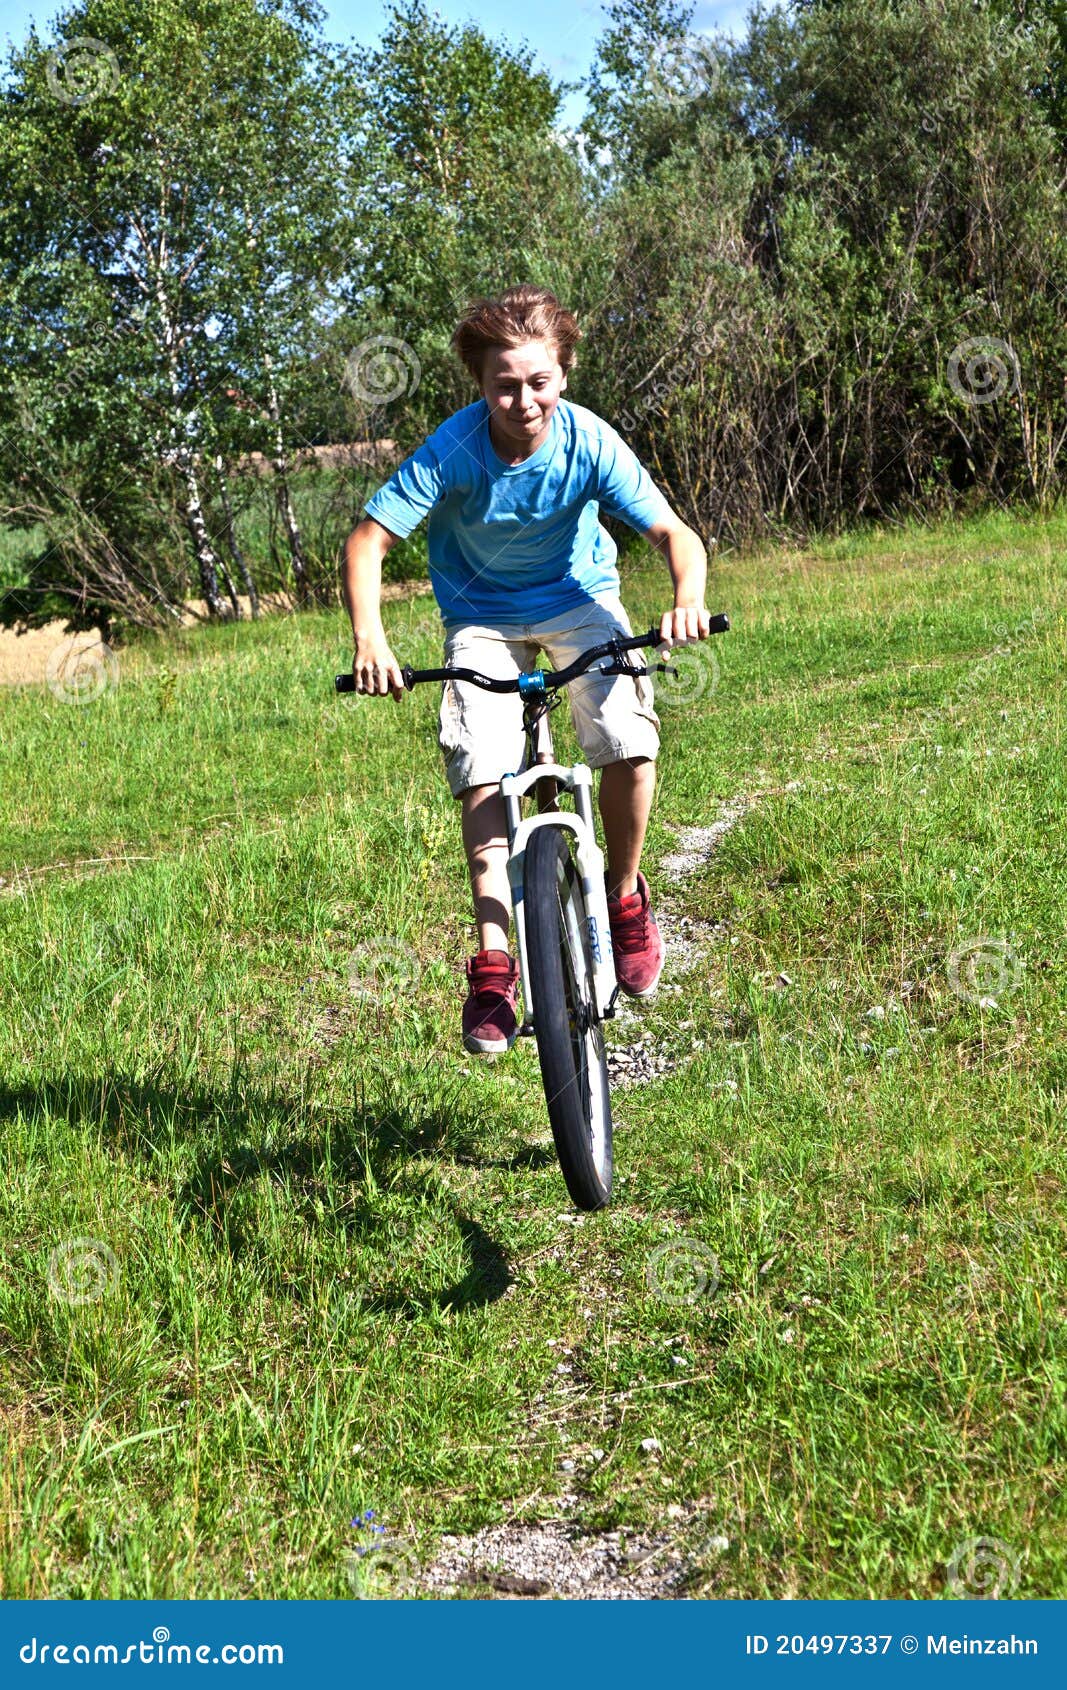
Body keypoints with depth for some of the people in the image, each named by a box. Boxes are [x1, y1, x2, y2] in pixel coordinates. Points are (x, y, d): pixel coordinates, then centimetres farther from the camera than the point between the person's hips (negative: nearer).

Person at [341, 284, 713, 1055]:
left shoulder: (588, 441, -25)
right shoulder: (452, 450, -26)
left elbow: (674, 533, -26)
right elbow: (368, 539, -25)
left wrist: (688, 600, -48)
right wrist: (369, 637, -41)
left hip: (576, 596, 0)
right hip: (481, 612, 0)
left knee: (629, 742, -23)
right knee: (484, 777, -16)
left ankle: (625, 899, 3)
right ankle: (494, 962, -8)